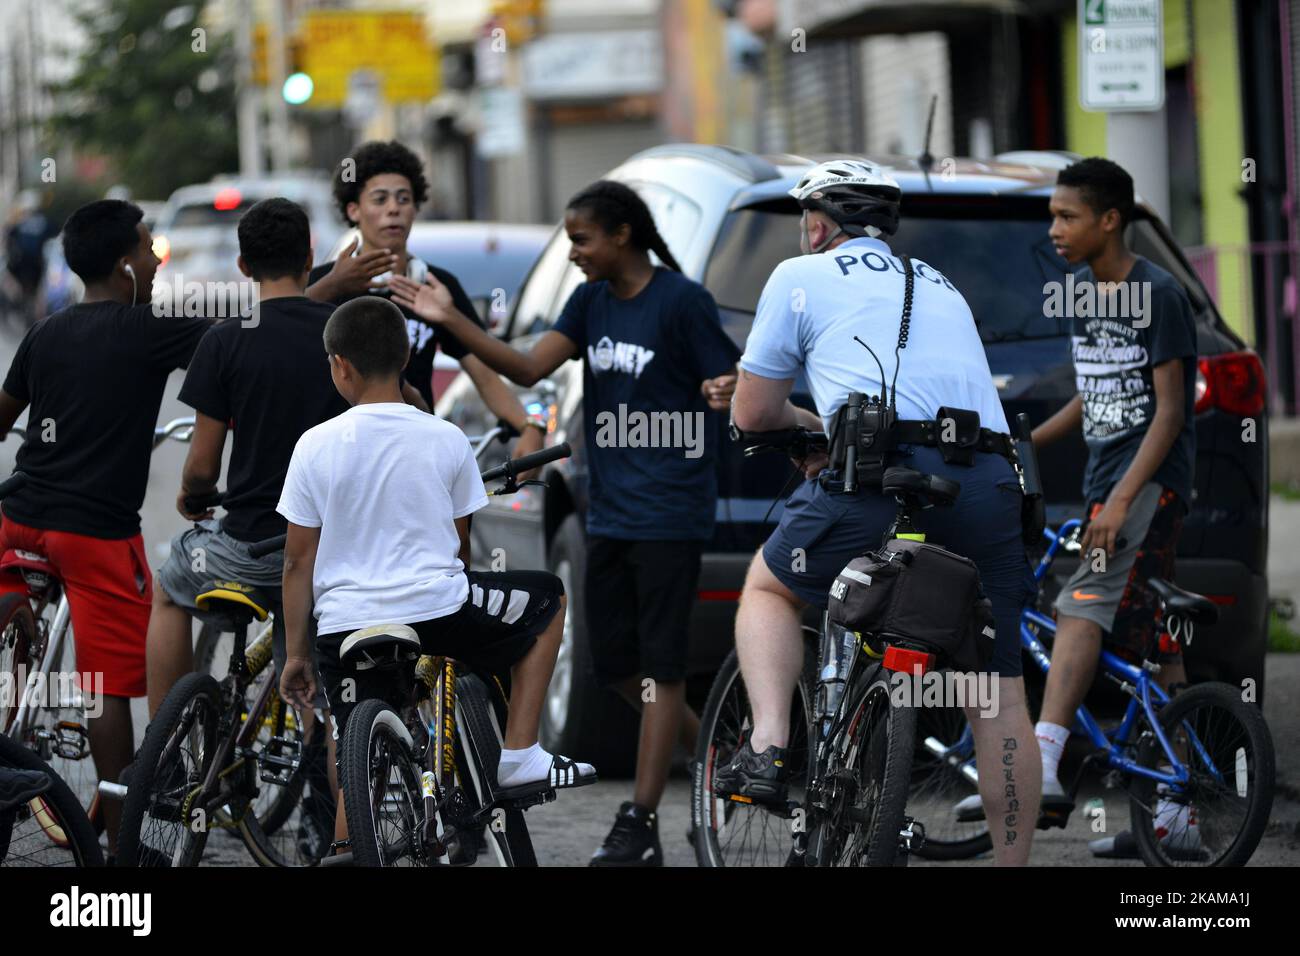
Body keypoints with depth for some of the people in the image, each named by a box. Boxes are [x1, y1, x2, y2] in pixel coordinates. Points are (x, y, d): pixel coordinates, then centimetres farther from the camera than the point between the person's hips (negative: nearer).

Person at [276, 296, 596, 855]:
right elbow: (460, 545, 10)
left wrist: (296, 653, 10)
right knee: (547, 600, 24)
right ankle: (520, 757, 18)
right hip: (437, 607, -1)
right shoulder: (445, 441, -1)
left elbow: (299, 561, 0)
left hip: (344, 623, 1)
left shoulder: (316, 446, -4)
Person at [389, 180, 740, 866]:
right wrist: (450, 321, -10)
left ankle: (640, 826, -5)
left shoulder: (682, 301, -11)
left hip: (669, 511, -8)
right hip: (610, 507, 8)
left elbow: (732, 384, -8)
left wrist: (725, 395, -31)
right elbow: (528, 368, -1)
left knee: (659, 662, -5)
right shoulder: (591, 302, 9)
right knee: (613, 661, 11)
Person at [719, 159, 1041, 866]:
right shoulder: (939, 285, 31)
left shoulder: (801, 277, 16)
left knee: (769, 586, 22)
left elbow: (751, 415, 18)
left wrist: (811, 423, 38)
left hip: (884, 487, -4)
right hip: (989, 482, 4)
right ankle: (1013, 863, 11)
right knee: (999, 696, 11)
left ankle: (767, 749, 3)